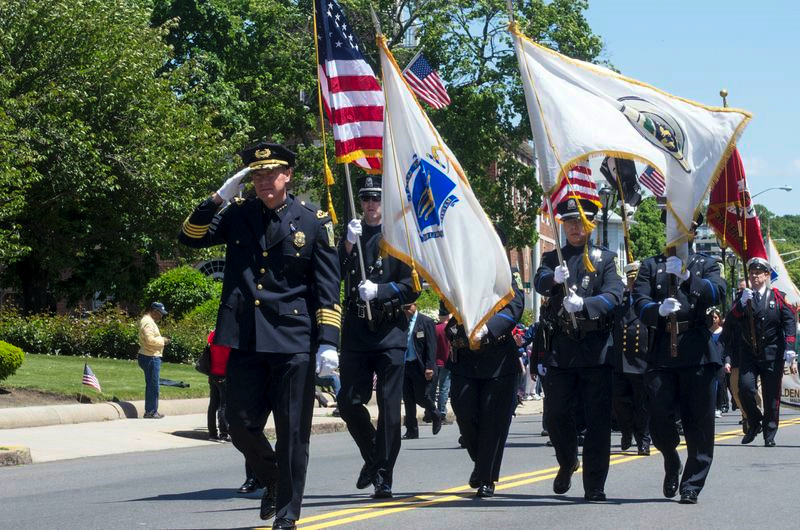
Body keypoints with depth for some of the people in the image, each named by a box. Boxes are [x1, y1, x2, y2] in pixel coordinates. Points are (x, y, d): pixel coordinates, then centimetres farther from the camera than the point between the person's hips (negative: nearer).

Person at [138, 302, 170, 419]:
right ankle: (150, 411, -5)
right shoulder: (147, 322, -15)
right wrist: (162, 341, -12)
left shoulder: (150, 321, 20)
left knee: (152, 385, 14)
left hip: (153, 357, 11)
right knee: (153, 384, -7)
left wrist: (162, 339, 13)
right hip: (150, 358, -11)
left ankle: (151, 410, 19)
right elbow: (150, 340, -24)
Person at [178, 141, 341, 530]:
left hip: (293, 341, -3)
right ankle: (273, 482, 31)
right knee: (241, 425, 5)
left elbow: (327, 289, 0)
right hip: (245, 340, 3)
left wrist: (327, 341, -8)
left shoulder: (314, 221, 1)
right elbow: (191, 237, 5)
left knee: (292, 432, 0)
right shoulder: (238, 215, 9)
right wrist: (219, 198, -6)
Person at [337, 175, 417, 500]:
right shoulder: (351, 235, 11)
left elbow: (411, 288, -3)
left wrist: (379, 291, -18)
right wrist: (348, 247, -13)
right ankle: (372, 457, 24)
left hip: (391, 331, -3)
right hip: (356, 330, 3)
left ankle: (383, 476, 0)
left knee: (389, 405, -5)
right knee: (349, 403, 1)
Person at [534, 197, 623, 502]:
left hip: (596, 348, -2)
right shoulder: (552, 259, 13)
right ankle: (567, 463, 31)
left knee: (597, 419, -3)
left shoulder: (605, 259, 8)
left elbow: (613, 296, -8)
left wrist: (584, 303, -26)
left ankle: (594, 487, 3)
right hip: (560, 348, 2)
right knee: (557, 414, 3)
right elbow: (540, 284, -8)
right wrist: (554, 278, -31)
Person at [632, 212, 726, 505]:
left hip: (698, 352, 0)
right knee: (659, 419, -5)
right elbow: (640, 303, 1)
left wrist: (687, 276, -22)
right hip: (661, 354, 0)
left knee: (699, 422, -2)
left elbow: (718, 292, -6)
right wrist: (659, 310, -21)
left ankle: (691, 486, 6)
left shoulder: (706, 264, 14)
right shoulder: (651, 265, 15)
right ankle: (672, 463, 23)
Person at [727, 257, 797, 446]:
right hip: (748, 353, 2)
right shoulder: (742, 297, 9)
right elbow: (731, 319, -3)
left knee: (771, 395, 0)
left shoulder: (778, 297, 3)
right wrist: (743, 302, -19)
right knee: (745, 389, -11)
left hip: (772, 354, -1)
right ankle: (754, 424, 12)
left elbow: (789, 322, -2)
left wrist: (789, 350, -11)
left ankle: (769, 435, 11)